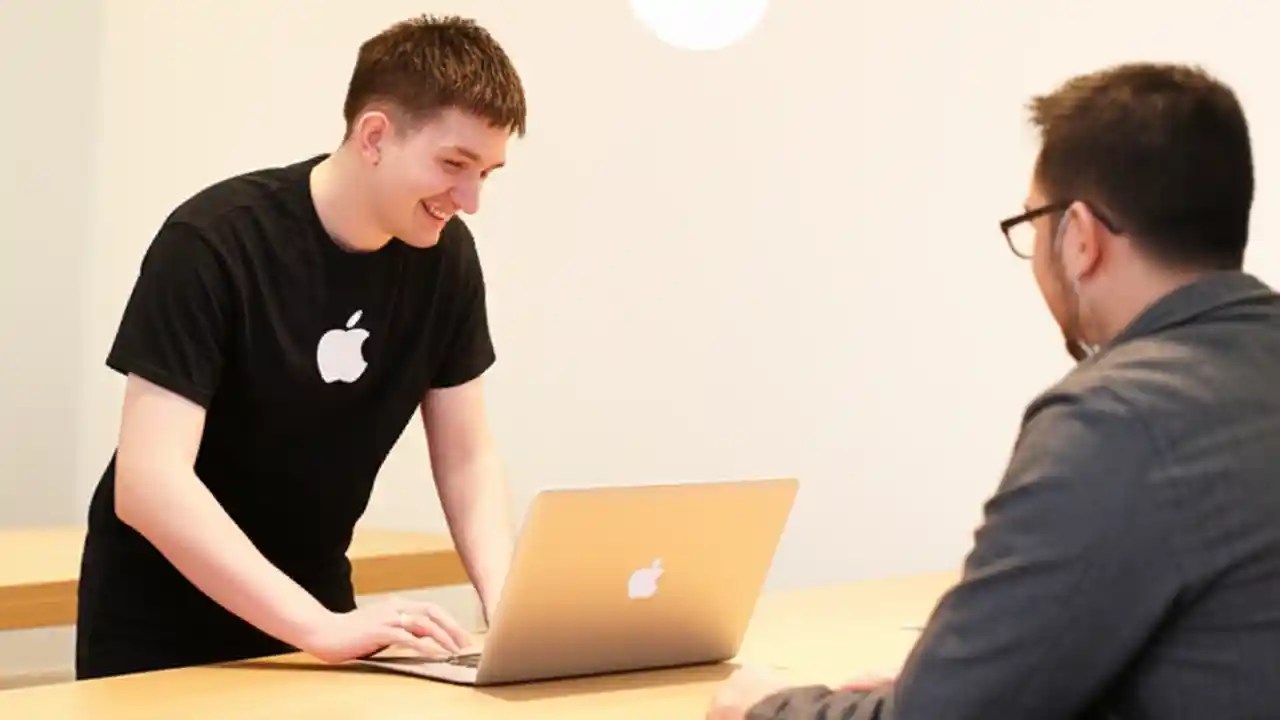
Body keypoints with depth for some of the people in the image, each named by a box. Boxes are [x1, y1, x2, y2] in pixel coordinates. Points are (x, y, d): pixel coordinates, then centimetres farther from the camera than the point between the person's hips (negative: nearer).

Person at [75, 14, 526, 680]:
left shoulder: (445, 256, -7)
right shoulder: (214, 242, -23)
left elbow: (466, 458, 0)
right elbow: (148, 482, -29)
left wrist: (505, 600, -17)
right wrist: (322, 626, -36)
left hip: (311, 613, 5)